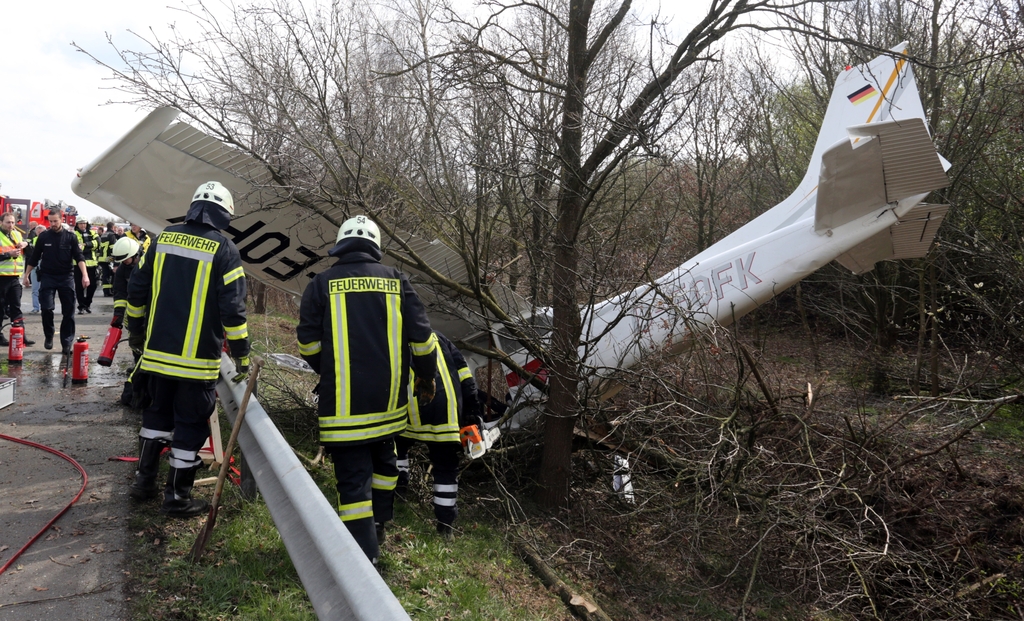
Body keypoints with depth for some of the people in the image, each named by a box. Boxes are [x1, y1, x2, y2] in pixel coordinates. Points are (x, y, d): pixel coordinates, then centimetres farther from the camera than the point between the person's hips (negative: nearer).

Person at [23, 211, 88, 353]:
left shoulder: (70, 237, -1)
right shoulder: (43, 236, 2)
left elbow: (79, 257, -7)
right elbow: (34, 258, 9)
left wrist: (85, 274, -20)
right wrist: (27, 275, 9)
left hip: (66, 277, 0)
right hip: (47, 277, 0)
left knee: (69, 312, 0)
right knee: (46, 308, -8)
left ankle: (66, 343, 6)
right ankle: (48, 335, 15)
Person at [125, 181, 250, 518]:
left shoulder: (163, 238, 5)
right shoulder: (224, 250, -11)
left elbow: (136, 291, 9)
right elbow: (233, 310, -14)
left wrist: (136, 332, 23)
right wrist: (241, 356, -6)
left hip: (157, 352, 5)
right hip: (197, 359, -5)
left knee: (157, 414, 23)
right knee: (190, 425, 6)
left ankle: (144, 480, 32)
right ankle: (177, 497, 14)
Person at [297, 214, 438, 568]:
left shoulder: (323, 283, -2)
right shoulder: (396, 280, 3)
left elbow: (308, 343, -1)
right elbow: (421, 337, 1)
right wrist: (426, 376, 16)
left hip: (343, 402, -3)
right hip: (388, 398, 3)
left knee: (353, 475, 2)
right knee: (383, 462, 24)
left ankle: (365, 554, 3)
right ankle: (377, 527, 39)